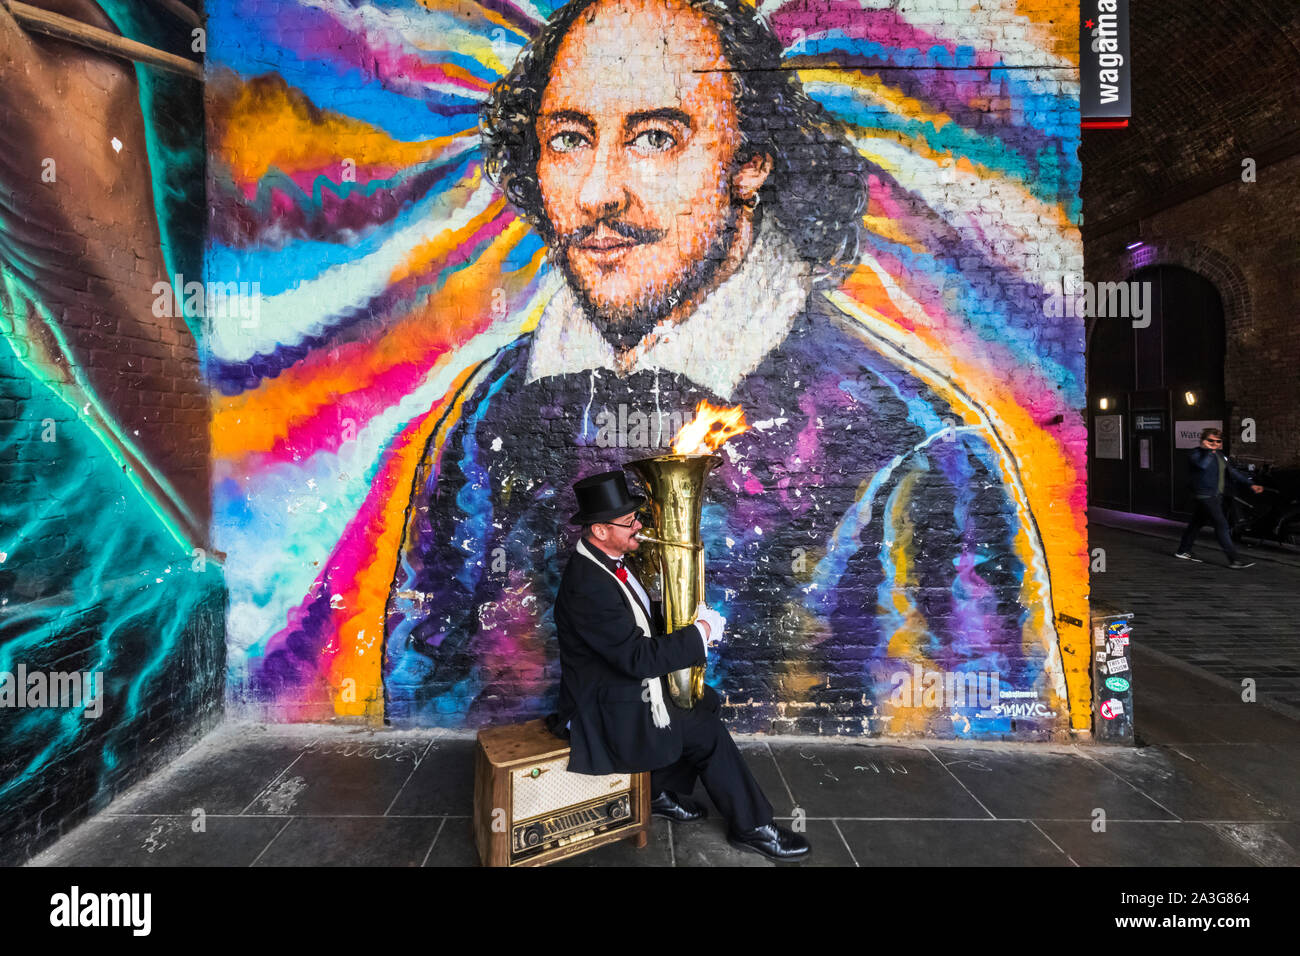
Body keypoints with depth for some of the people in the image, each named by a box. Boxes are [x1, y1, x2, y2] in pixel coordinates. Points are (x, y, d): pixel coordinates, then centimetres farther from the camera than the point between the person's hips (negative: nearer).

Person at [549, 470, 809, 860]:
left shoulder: (605, 562, -1)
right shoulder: (588, 585, -31)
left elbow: (640, 621, 11)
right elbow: (639, 657, -31)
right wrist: (701, 633, -20)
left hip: (627, 686, 9)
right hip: (611, 712, -9)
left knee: (707, 701, 11)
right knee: (708, 733, -5)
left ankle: (663, 792, 24)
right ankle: (752, 827, 16)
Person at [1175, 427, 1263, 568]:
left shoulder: (1219, 455, 16)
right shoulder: (1197, 453, -11)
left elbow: (1231, 471, 20)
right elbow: (1202, 465, -33)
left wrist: (1250, 485, 16)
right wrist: (1208, 450, -29)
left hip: (1215, 496, 9)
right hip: (1205, 496, -9)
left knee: (1197, 523, 15)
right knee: (1221, 525, -11)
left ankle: (1183, 551, 26)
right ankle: (1233, 559, -11)